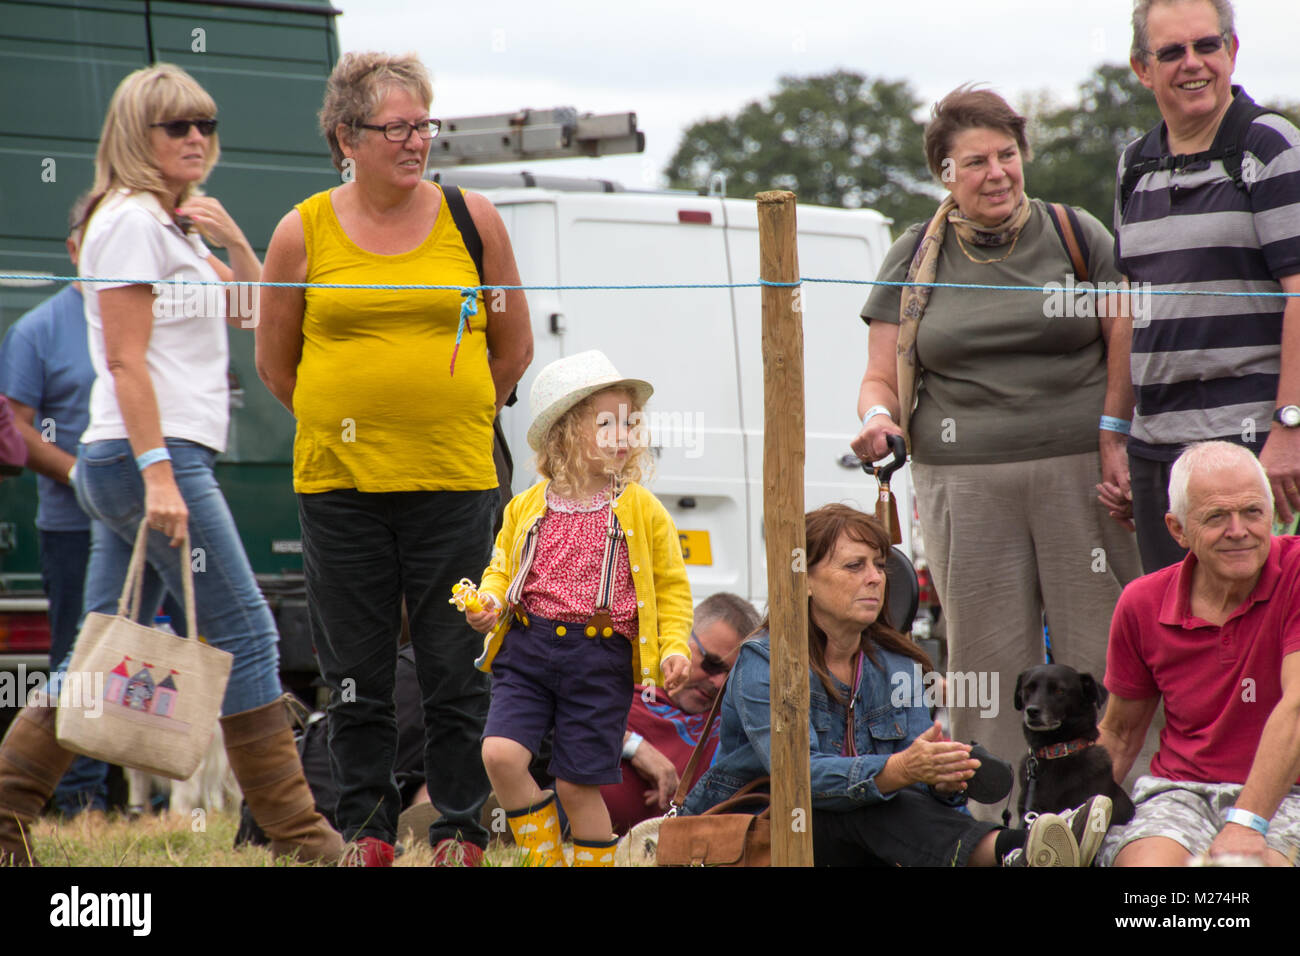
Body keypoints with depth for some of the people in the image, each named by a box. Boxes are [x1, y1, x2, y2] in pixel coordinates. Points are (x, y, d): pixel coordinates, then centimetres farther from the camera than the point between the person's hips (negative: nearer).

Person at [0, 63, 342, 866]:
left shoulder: (175, 224, 20)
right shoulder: (131, 219, -9)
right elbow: (126, 361, -16)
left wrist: (234, 242, 8)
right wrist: (159, 472, -23)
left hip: (127, 464, 10)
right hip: (148, 453, -10)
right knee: (245, 632, -7)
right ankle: (296, 833, -5)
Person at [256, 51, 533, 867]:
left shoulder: (472, 221, 2)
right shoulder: (304, 233, 1)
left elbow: (514, 349, 12)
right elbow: (275, 361, 13)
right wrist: (343, 426, 11)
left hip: (456, 484, -1)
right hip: (339, 485, 1)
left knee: (458, 674, 0)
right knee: (355, 676, 6)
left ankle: (461, 833, 8)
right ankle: (367, 832, 16)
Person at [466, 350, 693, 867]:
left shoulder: (641, 510, 2)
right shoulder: (527, 507, 6)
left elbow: (671, 585, 8)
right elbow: (502, 567, 17)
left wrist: (675, 647, -5)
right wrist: (489, 600, -5)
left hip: (599, 656, -2)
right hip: (526, 649, 2)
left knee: (577, 784, -1)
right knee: (500, 752, -14)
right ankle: (544, 858, 3)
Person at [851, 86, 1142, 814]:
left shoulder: (1075, 235, 9)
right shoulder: (915, 259, 12)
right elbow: (882, 378, 13)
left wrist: (1115, 434, -8)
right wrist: (878, 416, -10)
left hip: (1080, 473, -1)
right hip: (965, 481, 1)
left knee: (1098, 649, -6)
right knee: (991, 659, -2)